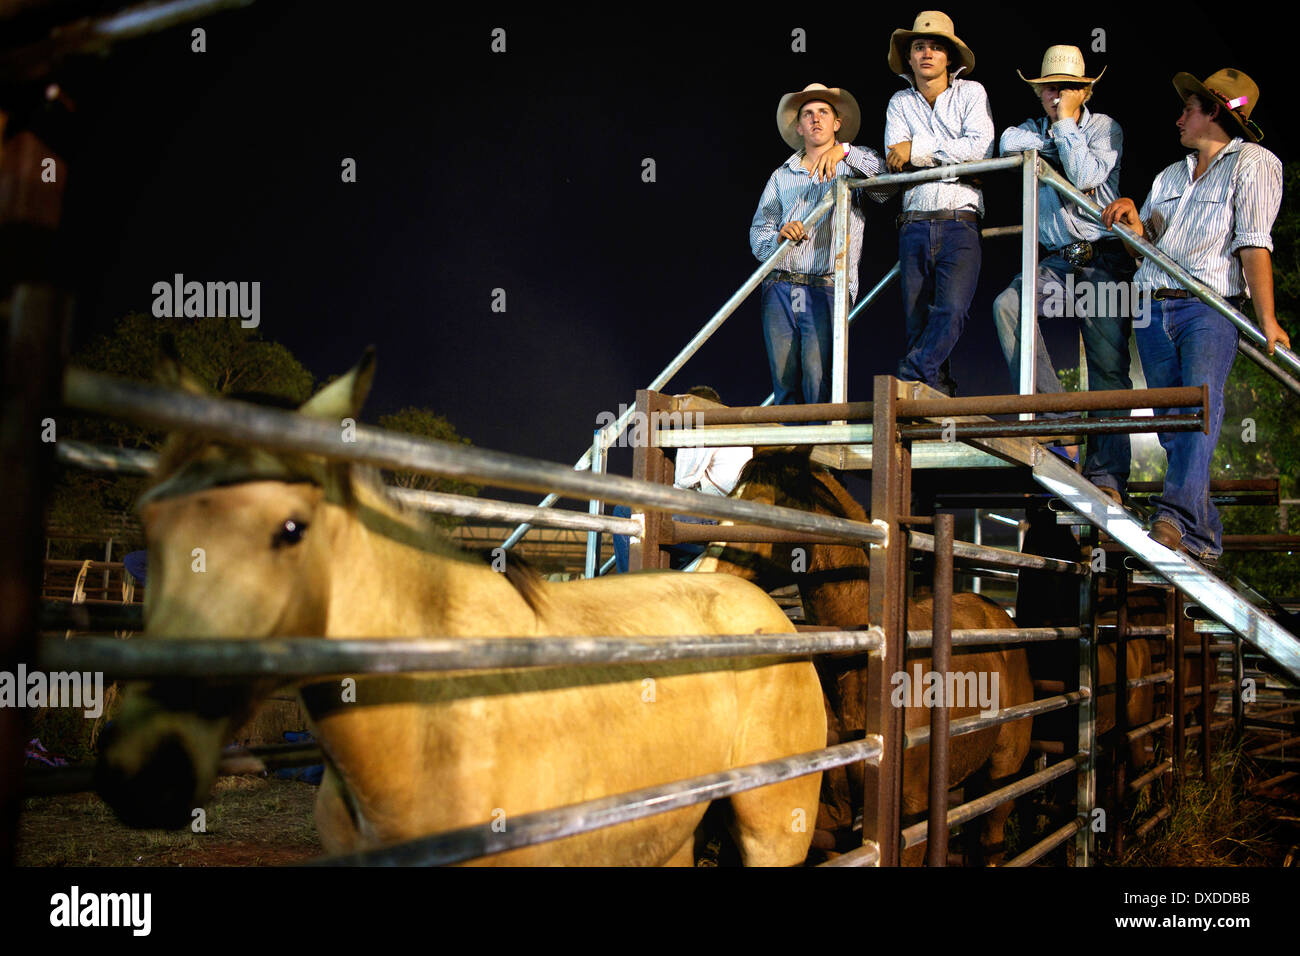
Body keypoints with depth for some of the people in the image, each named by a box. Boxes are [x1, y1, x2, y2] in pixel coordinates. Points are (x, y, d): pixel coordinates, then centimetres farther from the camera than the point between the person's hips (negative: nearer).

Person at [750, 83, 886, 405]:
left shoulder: (856, 163, 15)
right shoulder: (782, 176, 23)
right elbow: (758, 230, 14)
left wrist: (845, 150, -18)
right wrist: (778, 238, -9)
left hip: (826, 290, -3)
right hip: (779, 288, 3)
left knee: (817, 377, -19)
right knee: (783, 382, -2)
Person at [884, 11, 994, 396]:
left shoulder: (971, 93, 11)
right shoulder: (900, 103, 17)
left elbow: (982, 148, -6)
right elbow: (894, 159, 1)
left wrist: (918, 149, -7)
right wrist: (951, 149, -8)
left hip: (960, 222, -2)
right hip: (914, 224, 3)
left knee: (952, 309, -23)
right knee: (916, 320, -1)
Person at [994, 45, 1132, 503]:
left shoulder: (1105, 128, 2)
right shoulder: (1034, 129, 14)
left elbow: (1086, 177, -16)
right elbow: (1009, 143, -10)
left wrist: (1066, 128, -7)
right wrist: (1055, 137, -4)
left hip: (1104, 260, -3)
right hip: (1056, 259, 3)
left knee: (1108, 364, -7)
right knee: (1007, 304, -26)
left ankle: (1107, 474, -5)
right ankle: (1052, 413, -23)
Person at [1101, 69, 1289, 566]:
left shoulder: (1254, 163, 4)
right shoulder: (1170, 176, 25)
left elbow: (1254, 244, -8)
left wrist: (1266, 319, -16)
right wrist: (1132, 222, 0)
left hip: (1209, 306, -6)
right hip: (1154, 308, 6)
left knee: (1201, 401, -24)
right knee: (1172, 424, 1)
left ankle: (1177, 516, -39)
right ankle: (1203, 539, 5)